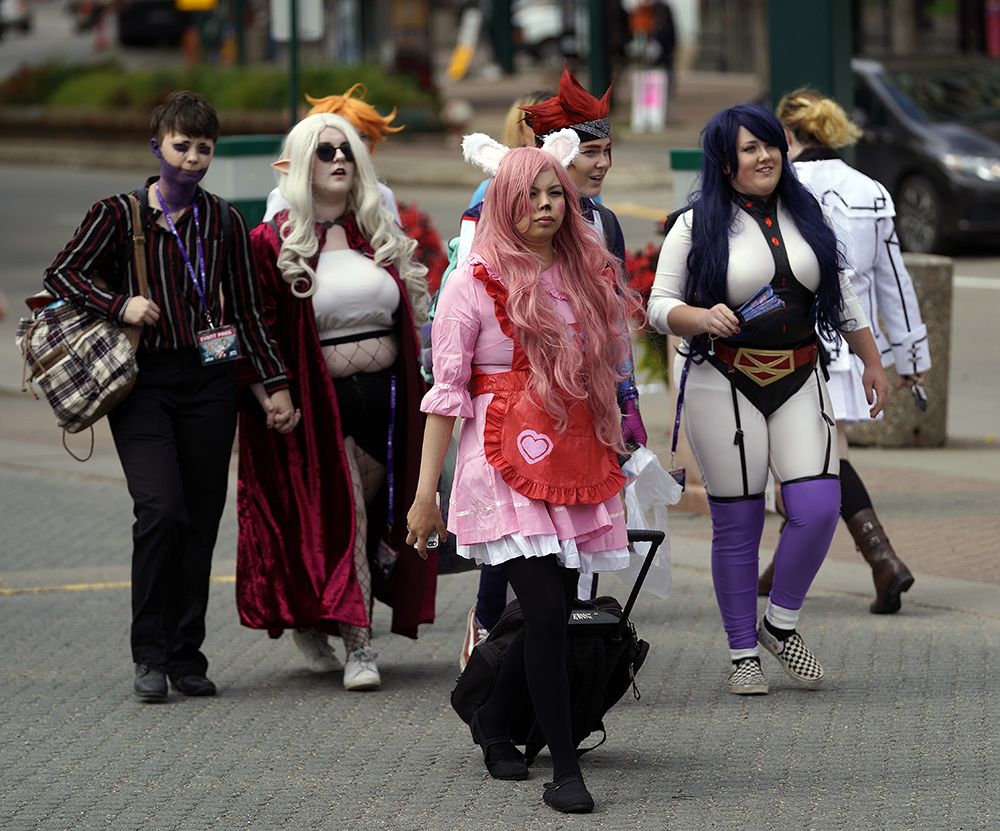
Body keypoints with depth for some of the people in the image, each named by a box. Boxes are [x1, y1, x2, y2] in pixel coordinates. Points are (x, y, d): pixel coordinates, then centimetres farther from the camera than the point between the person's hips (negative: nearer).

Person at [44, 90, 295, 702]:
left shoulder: (224, 221, 9)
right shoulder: (119, 214, 2)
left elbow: (247, 310, 14)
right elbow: (62, 274, 3)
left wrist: (275, 385, 10)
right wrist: (121, 304, -12)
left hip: (209, 380, 3)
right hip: (143, 381, -3)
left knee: (201, 520, 2)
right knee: (161, 510, -17)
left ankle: (187, 656, 11)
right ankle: (151, 657, -8)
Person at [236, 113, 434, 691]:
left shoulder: (381, 234, 13)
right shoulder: (274, 243, -3)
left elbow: (411, 313, 18)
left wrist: (413, 397, 13)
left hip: (384, 398, 5)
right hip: (319, 399, -5)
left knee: (378, 513, 8)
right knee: (340, 517, -10)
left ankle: (309, 619, 26)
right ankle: (358, 646, -10)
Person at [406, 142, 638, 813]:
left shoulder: (590, 277, 13)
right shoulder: (476, 283, -3)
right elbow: (446, 391, -4)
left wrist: (614, 465, 15)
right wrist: (425, 493, -6)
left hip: (577, 466, 5)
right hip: (508, 465, -5)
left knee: (554, 616, 6)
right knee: (547, 613, -14)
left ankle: (494, 722, 31)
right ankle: (565, 769, -8)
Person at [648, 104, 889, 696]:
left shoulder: (806, 216, 10)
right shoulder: (698, 226, -2)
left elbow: (842, 297, 19)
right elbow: (660, 305, -3)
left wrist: (873, 363, 19)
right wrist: (703, 318, -23)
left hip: (799, 382, 3)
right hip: (726, 386, -3)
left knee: (818, 507, -11)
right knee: (737, 523, 0)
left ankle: (781, 624, 11)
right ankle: (744, 654, 11)